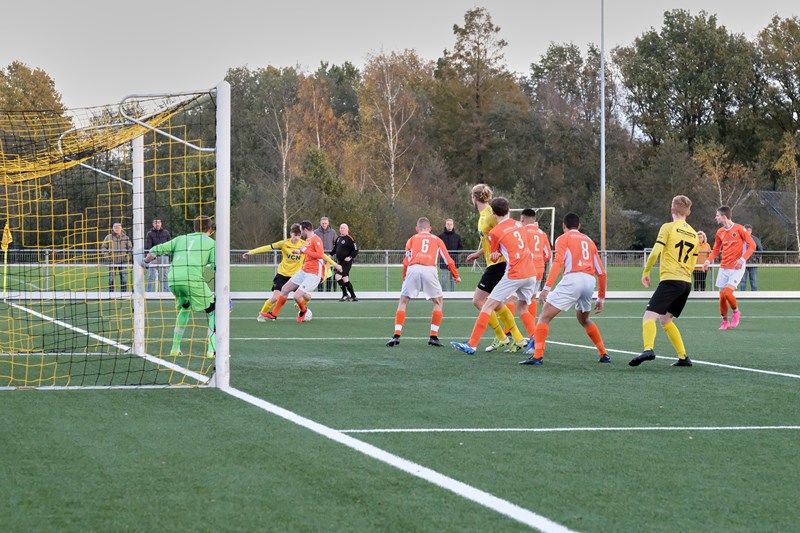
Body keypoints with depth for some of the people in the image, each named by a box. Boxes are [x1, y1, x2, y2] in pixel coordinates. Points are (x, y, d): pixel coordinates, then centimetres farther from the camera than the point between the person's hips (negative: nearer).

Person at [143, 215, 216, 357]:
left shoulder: (180, 239, 26)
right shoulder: (210, 242, 16)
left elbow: (156, 250, 19)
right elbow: (216, 267, 5)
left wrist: (144, 263, 35)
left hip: (173, 281, 5)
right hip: (193, 280, -5)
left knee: (184, 308, 30)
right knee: (213, 311, 10)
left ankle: (175, 348, 27)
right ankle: (212, 349, -4)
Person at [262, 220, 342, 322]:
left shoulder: (316, 240, -15)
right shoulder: (309, 240, 14)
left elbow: (320, 255, -27)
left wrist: (305, 250, -18)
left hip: (313, 274, -10)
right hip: (304, 271, 10)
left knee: (297, 296, -17)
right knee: (285, 289, 10)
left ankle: (303, 311, 17)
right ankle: (273, 314, 21)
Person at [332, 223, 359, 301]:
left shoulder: (350, 239, -10)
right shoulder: (338, 238, 12)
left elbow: (356, 250, -11)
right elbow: (335, 249, 24)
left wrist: (350, 257, -23)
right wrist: (330, 254, 9)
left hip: (346, 262, -8)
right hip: (340, 262, 8)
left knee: (337, 276, -17)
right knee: (345, 279, 9)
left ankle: (345, 295, -8)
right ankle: (353, 296, 17)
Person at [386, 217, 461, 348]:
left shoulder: (412, 239, 24)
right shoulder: (437, 240, 25)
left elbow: (406, 261, 13)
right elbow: (448, 260, 22)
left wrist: (404, 277, 22)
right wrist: (456, 276, 32)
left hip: (413, 269, 0)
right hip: (430, 269, 0)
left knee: (403, 302, 12)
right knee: (439, 303, 17)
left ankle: (396, 336, -1)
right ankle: (433, 336, 7)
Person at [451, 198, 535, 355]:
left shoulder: (495, 232, -2)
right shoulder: (518, 225, 14)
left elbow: (493, 257, 10)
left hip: (514, 275, -6)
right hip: (531, 273, 6)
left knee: (488, 306, -2)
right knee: (522, 307, 23)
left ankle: (472, 344, -6)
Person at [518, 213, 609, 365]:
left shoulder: (563, 238, 11)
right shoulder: (589, 241, 26)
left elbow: (558, 262, -8)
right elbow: (602, 273, 24)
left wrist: (547, 287, -14)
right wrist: (601, 298, 32)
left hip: (573, 279, -6)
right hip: (590, 281, 6)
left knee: (544, 316, -2)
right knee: (584, 319, 31)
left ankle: (537, 356, -17)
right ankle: (604, 354, 30)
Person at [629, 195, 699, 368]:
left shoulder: (668, 228, -3)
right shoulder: (694, 234, 16)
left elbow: (655, 252, -10)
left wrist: (646, 272, 2)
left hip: (670, 279, -7)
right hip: (687, 283, 7)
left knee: (649, 316, -15)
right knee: (665, 319, 21)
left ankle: (648, 349, -39)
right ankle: (683, 358, 17)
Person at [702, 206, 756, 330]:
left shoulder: (739, 229, -9)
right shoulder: (720, 232, 9)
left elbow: (752, 245, -9)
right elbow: (716, 250, 17)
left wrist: (743, 259, -23)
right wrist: (708, 261, -1)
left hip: (737, 268, -6)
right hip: (724, 268, 6)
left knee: (727, 293, -20)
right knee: (722, 296, 2)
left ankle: (736, 311, 7)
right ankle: (725, 321, 19)